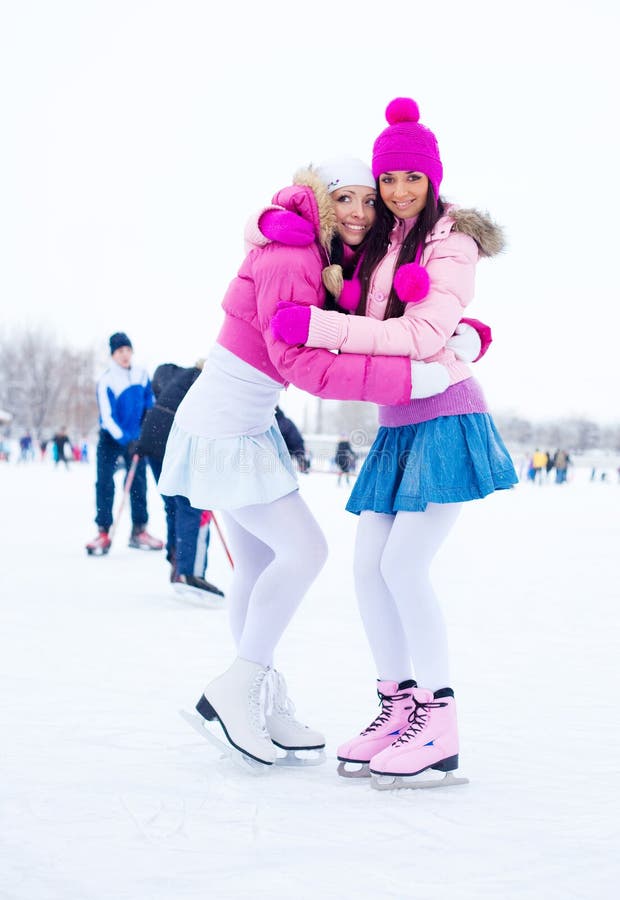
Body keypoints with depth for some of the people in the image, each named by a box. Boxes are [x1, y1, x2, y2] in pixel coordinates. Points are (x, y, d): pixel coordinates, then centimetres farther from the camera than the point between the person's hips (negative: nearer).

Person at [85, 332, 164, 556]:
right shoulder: (106, 381, -18)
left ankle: (138, 531, 15)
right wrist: (125, 441, -28)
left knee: (138, 483, 6)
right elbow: (107, 417, -21)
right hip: (111, 437, -4)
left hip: (135, 437, 4)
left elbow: (149, 402, 13)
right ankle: (103, 534, -5)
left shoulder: (141, 374, -4)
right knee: (105, 483, -8)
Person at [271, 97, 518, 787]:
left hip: (446, 415, -7)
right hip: (397, 422, 8)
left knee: (404, 563, -16)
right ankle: (397, 706, 10)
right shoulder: (377, 240, 13)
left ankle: (439, 726, -9)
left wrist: (318, 326, -22)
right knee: (369, 564, 1)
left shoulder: (451, 242, -8)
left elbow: (423, 334, -21)